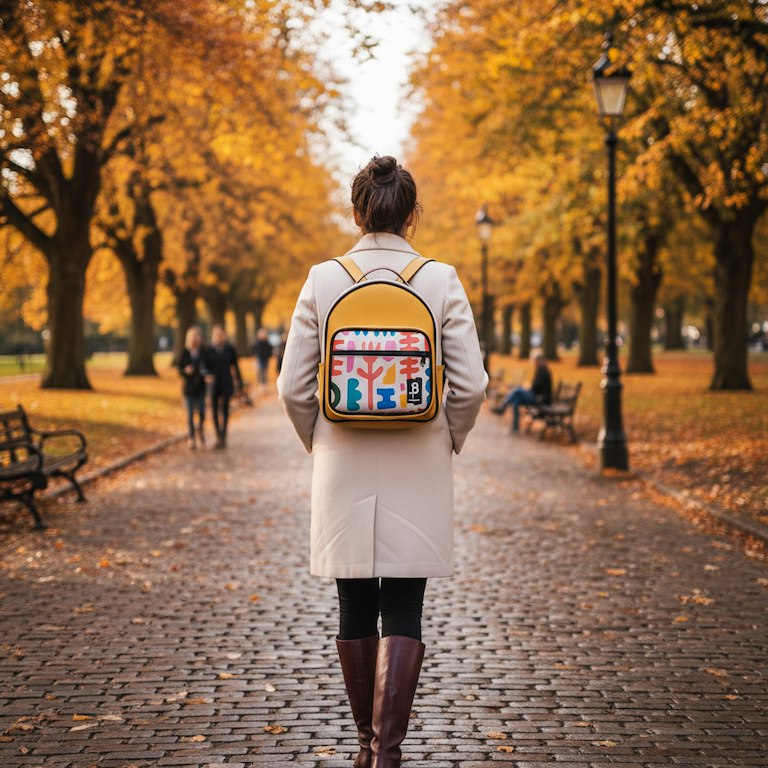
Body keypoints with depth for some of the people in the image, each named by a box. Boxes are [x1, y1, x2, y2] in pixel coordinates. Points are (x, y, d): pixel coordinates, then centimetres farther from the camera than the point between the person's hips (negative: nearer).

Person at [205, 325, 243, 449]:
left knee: (224, 410, -4)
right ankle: (218, 437, 10)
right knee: (215, 411, 1)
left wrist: (239, 382, 9)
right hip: (213, 383, 1)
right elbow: (206, 367, 4)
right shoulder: (209, 350, 2)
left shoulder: (229, 349, 2)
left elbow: (235, 366, 8)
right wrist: (208, 375, -17)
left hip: (226, 384, -1)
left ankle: (223, 436, -1)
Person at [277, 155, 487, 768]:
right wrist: (448, 441, 11)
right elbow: (472, 386, -6)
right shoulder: (442, 280, -5)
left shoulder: (324, 280, -3)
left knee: (355, 611, 13)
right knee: (403, 614, 3)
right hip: (418, 469, -1)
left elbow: (294, 388, -3)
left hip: (343, 468, 1)